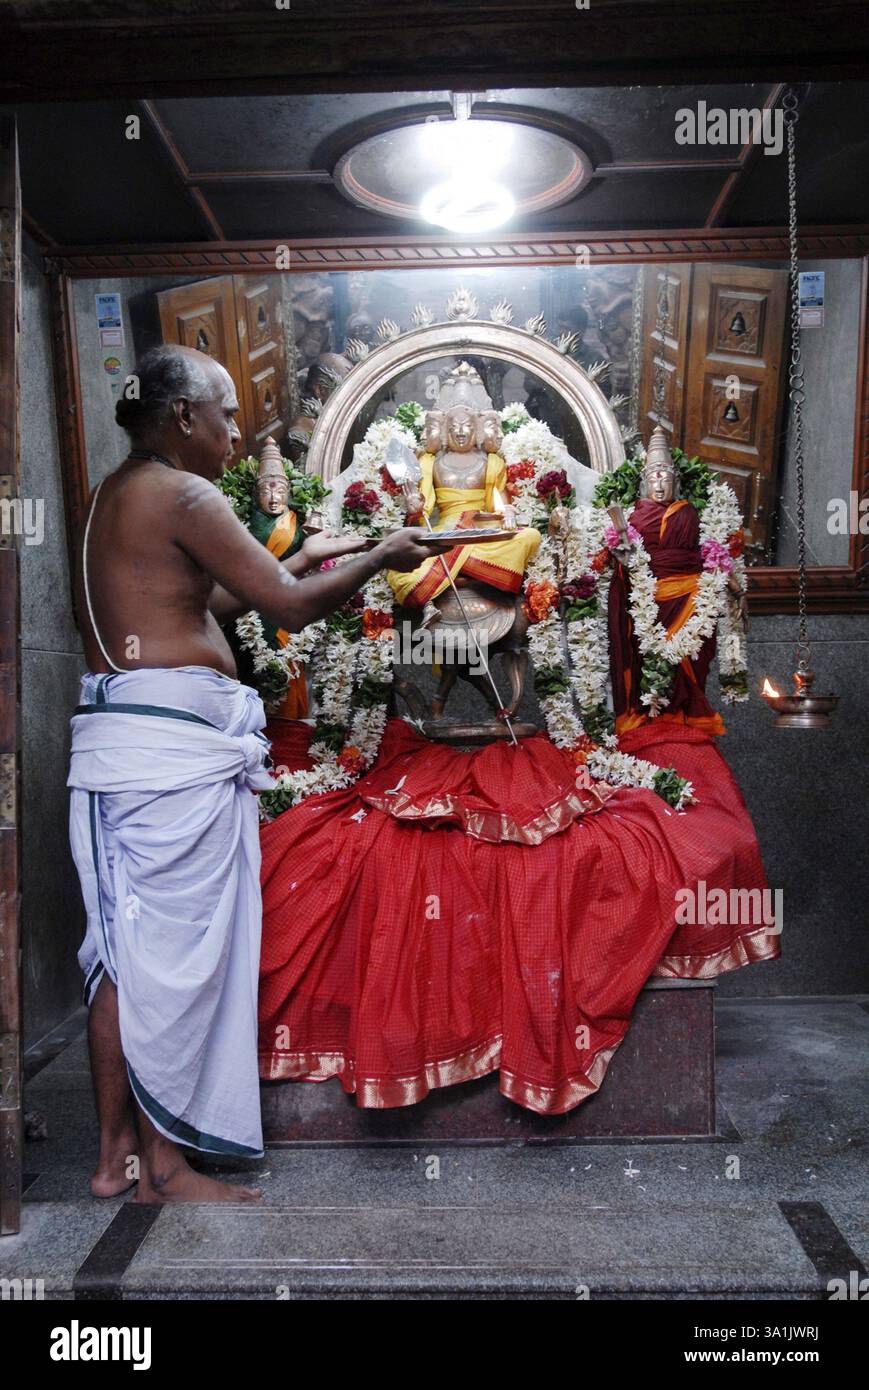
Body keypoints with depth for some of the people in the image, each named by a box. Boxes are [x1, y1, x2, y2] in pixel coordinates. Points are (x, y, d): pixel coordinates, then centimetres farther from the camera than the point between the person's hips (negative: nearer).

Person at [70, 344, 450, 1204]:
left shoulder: (110, 498, 19)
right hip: (175, 745, -9)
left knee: (123, 951, 13)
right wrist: (379, 559, 4)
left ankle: (114, 1154, 24)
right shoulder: (183, 495, -9)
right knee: (175, 950, 0)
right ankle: (162, 1167, 14)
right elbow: (291, 608, -10)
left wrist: (305, 556, 26)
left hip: (110, 740, 9)